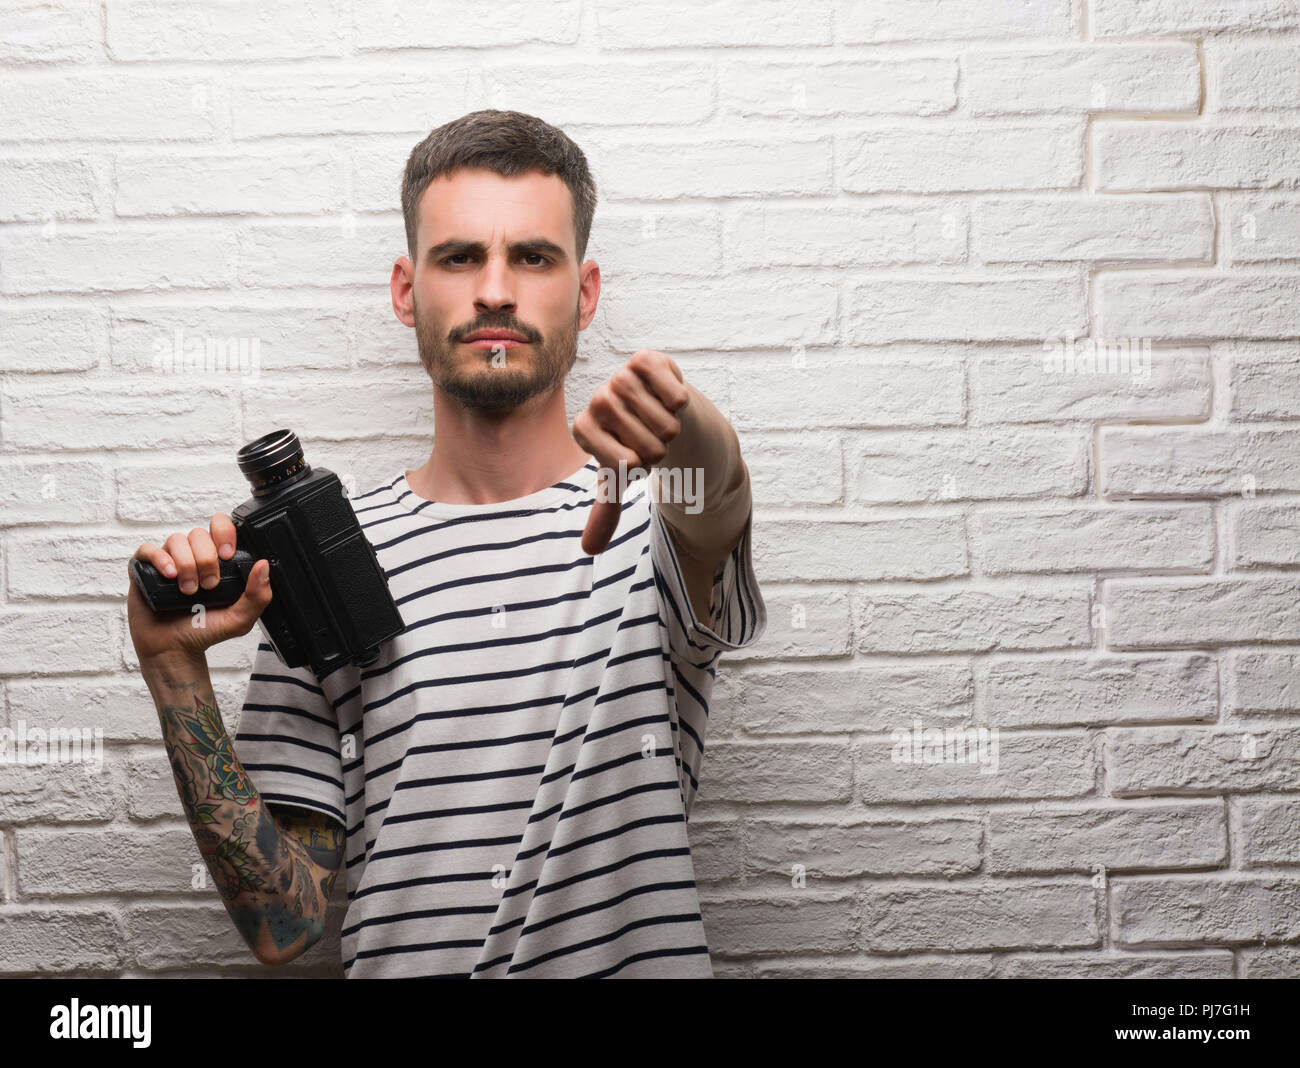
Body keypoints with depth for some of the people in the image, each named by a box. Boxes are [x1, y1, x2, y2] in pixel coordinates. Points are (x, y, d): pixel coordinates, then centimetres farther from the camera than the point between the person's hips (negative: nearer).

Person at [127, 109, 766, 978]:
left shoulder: (654, 513, 1)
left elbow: (716, 493, -23)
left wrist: (696, 441, -43)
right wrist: (177, 671, -7)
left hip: (636, 957, 1)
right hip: (399, 963, 0)